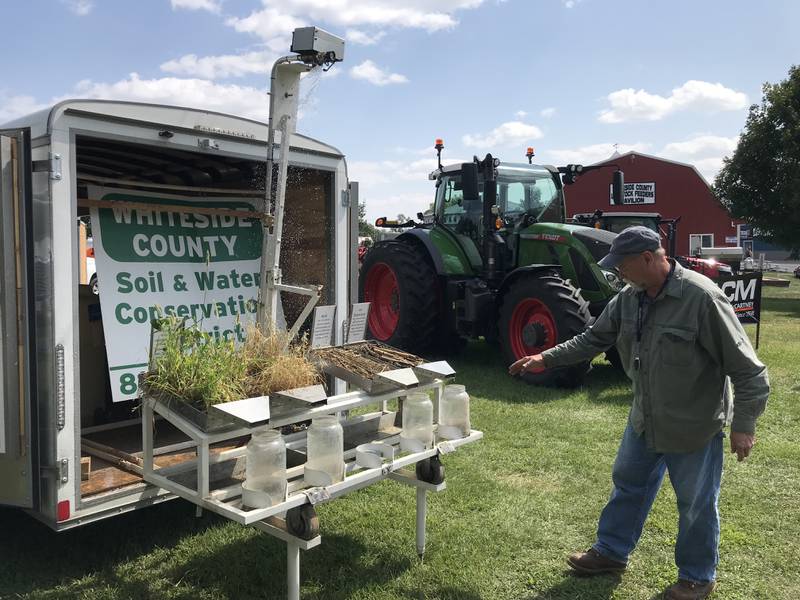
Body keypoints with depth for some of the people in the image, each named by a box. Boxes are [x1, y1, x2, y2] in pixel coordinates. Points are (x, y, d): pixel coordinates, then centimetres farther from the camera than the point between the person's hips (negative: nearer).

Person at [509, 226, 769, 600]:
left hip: (694, 427, -7)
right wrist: (546, 359, 1)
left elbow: (746, 368, -20)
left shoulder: (701, 297, -25)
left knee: (696, 505, 12)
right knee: (627, 485, 21)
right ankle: (611, 552, 42)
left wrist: (744, 424, -18)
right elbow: (594, 339, 7)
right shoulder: (629, 298, -4)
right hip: (645, 421, 7)